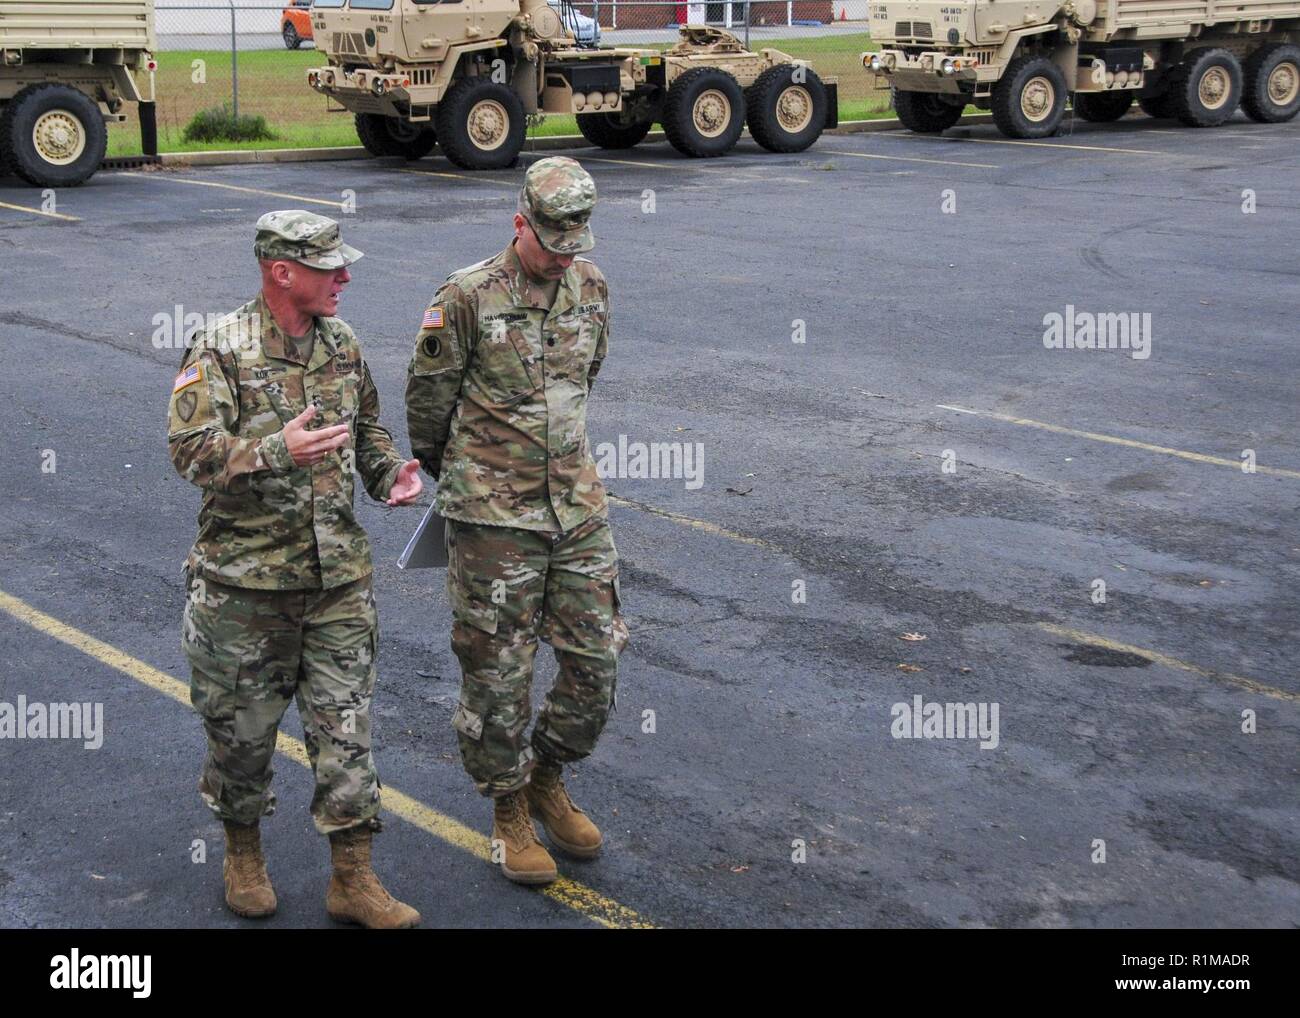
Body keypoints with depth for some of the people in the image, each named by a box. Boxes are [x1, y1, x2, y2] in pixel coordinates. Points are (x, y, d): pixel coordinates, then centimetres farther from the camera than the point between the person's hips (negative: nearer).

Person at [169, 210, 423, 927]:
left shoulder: (341, 343, 7)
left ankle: (353, 881, 13)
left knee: (345, 726, 4)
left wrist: (389, 471, -1)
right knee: (243, 724, 10)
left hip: (338, 575, 4)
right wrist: (277, 451, -32)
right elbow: (190, 449, -18)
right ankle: (242, 852, 34)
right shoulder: (220, 349, -11)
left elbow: (366, 428, 20)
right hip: (246, 578, -4)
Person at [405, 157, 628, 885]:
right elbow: (428, 394, -1)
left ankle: (548, 780, 31)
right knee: (499, 670, 4)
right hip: (495, 517, -5)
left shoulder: (591, 288, 5)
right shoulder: (469, 297, -12)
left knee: (598, 660, 8)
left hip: (579, 505, 5)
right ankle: (509, 810, 23)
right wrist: (442, 470, 13)